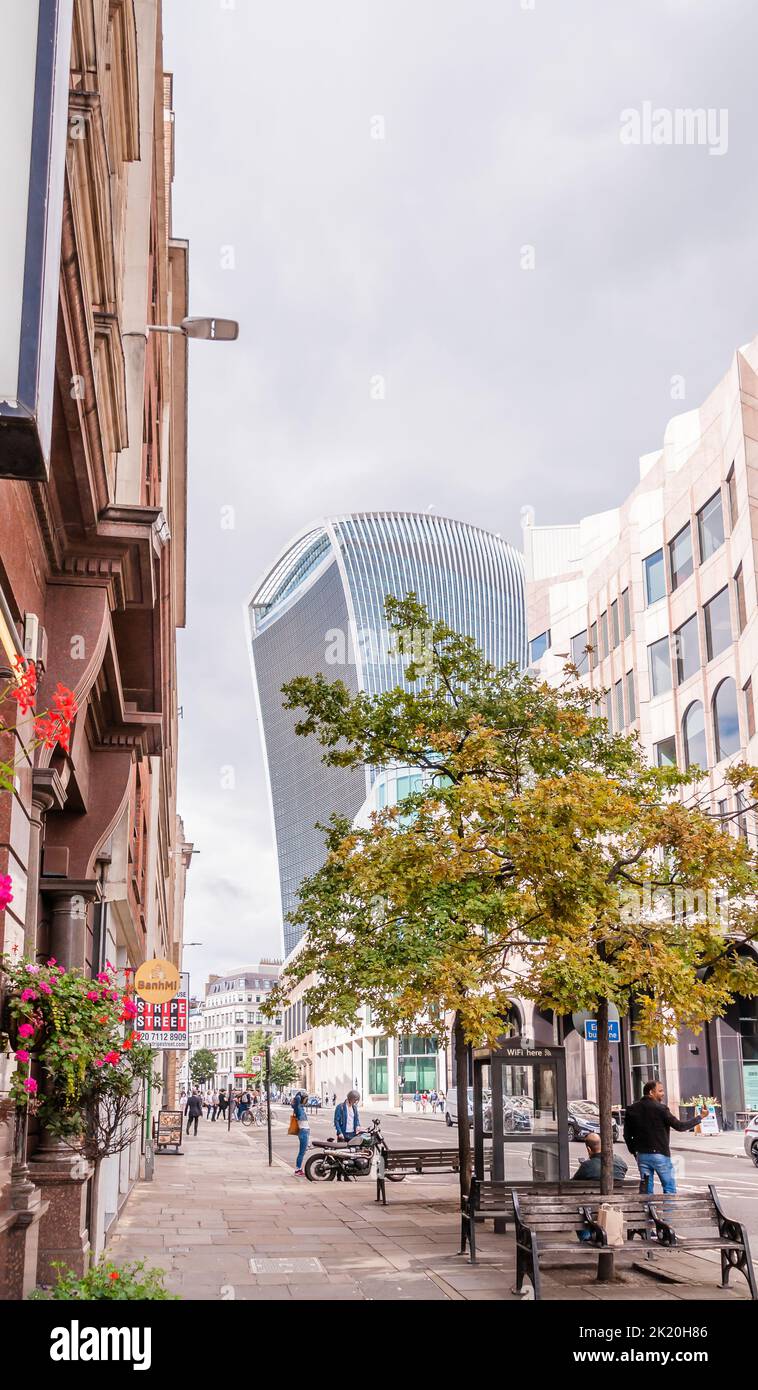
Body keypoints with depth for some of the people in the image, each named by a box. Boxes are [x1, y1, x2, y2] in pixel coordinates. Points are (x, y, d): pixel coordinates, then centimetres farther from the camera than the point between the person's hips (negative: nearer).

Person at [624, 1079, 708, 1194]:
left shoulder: (632, 1109, 5)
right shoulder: (660, 1108, -12)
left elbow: (627, 1135, 7)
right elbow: (679, 1126, -10)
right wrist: (700, 1117, -2)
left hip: (642, 1155, 5)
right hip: (660, 1154, -5)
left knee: (646, 1189, 9)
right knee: (670, 1188, 5)